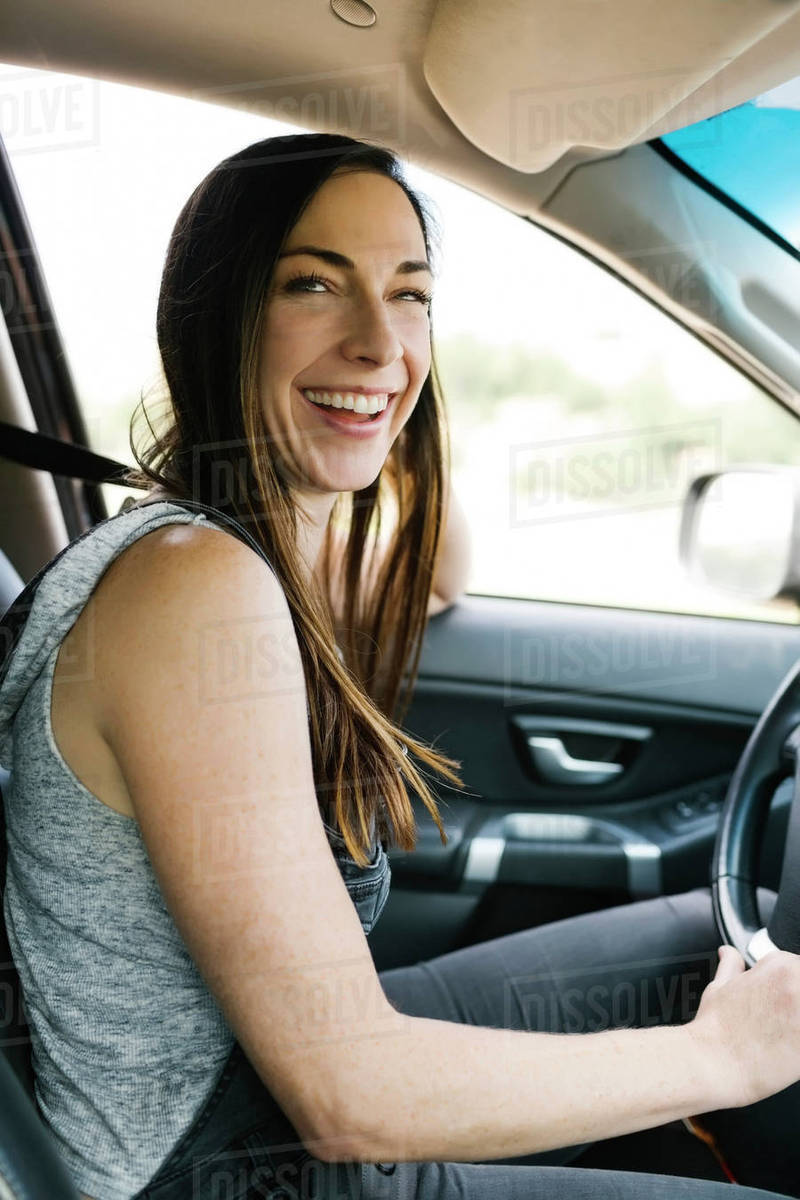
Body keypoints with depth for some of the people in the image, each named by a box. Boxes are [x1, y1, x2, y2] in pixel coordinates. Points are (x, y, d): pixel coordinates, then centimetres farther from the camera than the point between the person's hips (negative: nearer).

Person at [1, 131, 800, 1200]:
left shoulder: (305, 547, -1)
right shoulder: (195, 588, -28)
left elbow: (444, 576, 25)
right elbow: (347, 1097, -28)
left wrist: (400, 414, 4)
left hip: (291, 1060, 9)